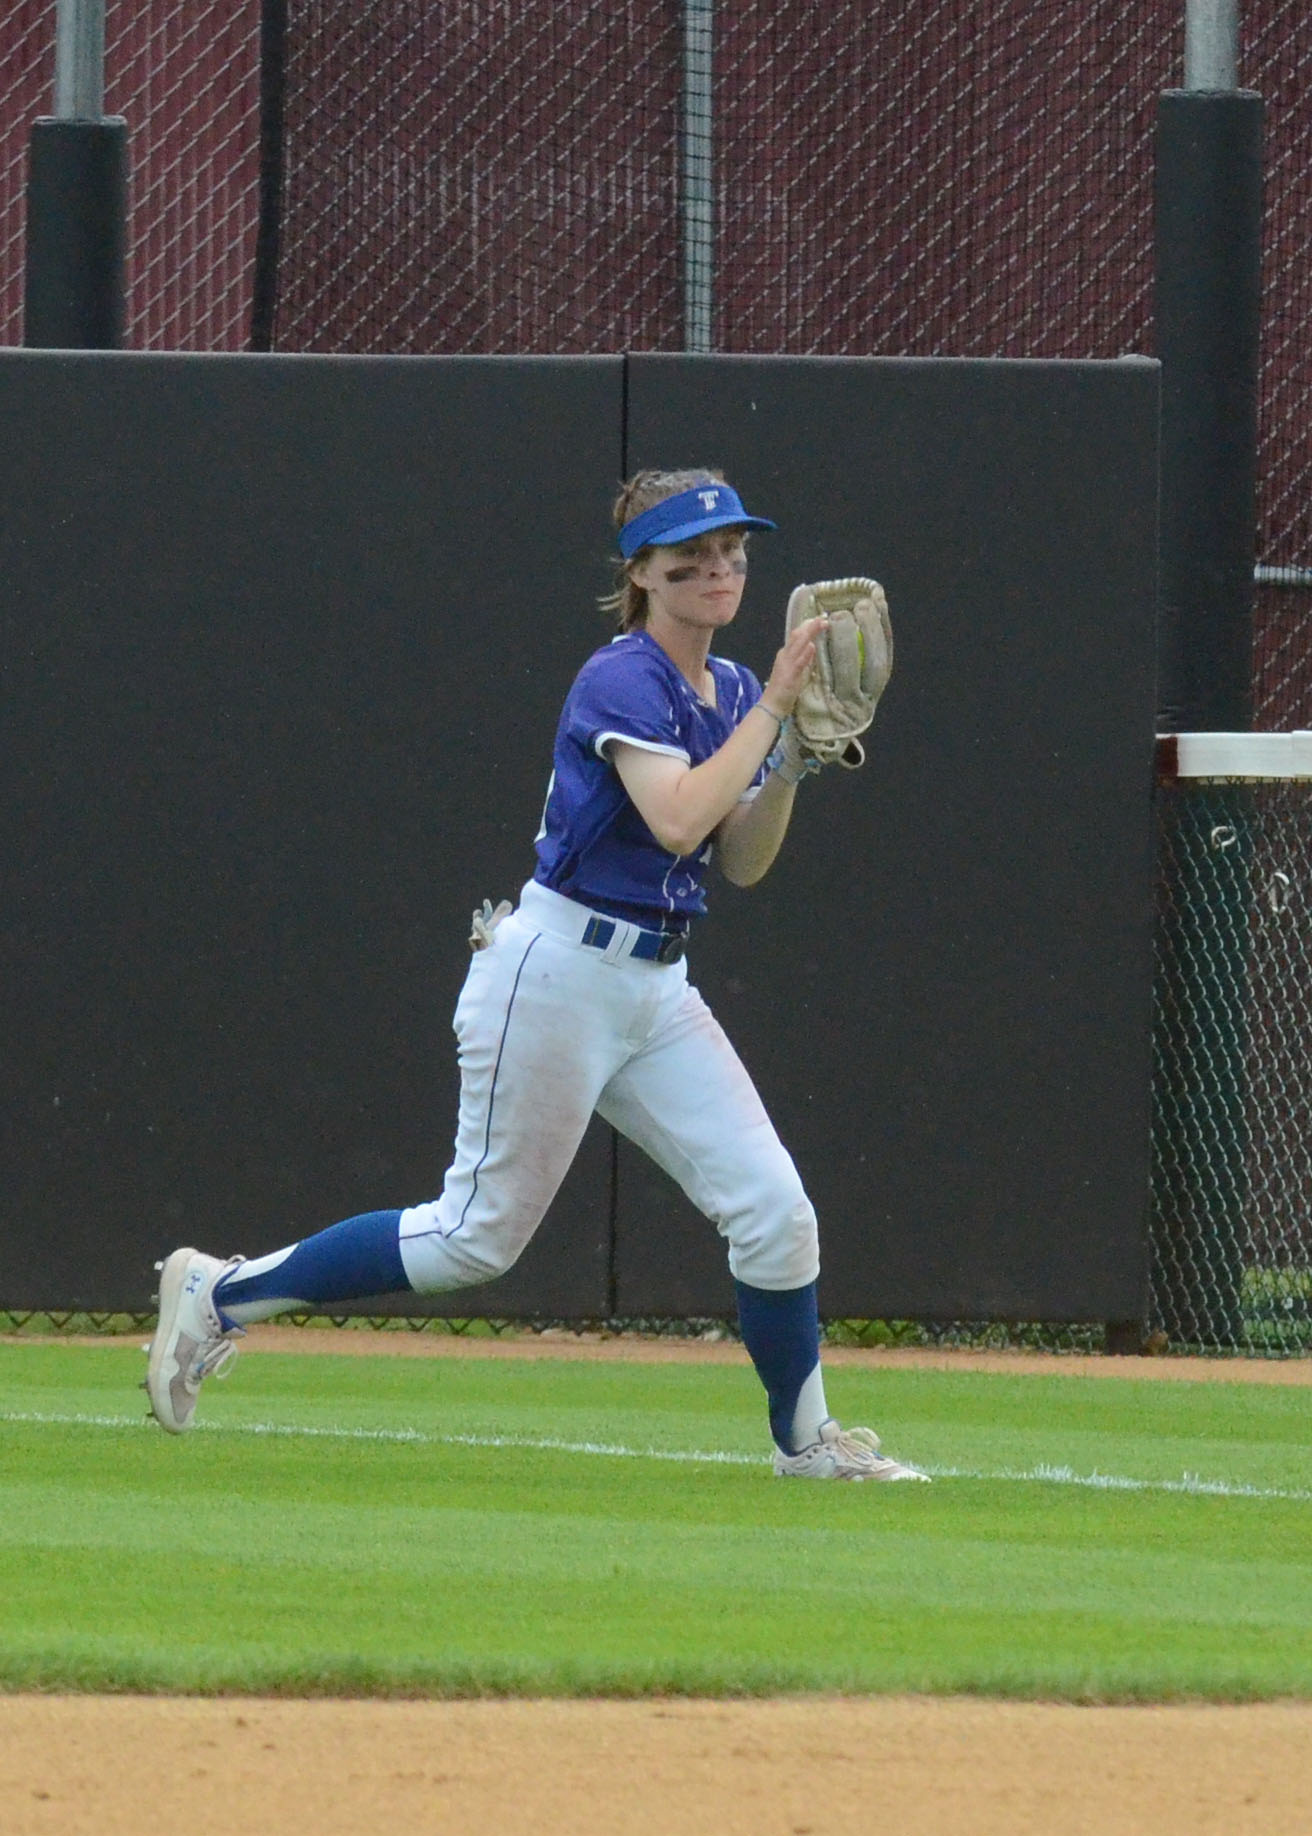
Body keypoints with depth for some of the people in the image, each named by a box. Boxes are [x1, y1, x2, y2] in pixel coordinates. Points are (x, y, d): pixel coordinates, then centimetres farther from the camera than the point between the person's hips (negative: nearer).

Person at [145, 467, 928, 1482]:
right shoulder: (621, 682, -16)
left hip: (657, 991, 8)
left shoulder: (732, 692, 10)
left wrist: (793, 752, -2)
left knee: (772, 1208, -3)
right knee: (480, 1235, -2)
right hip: (558, 972, -8)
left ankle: (805, 1440, 12)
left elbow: (741, 862, 12)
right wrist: (772, 706, -26)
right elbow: (677, 822, -30)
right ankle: (219, 1294, 11)